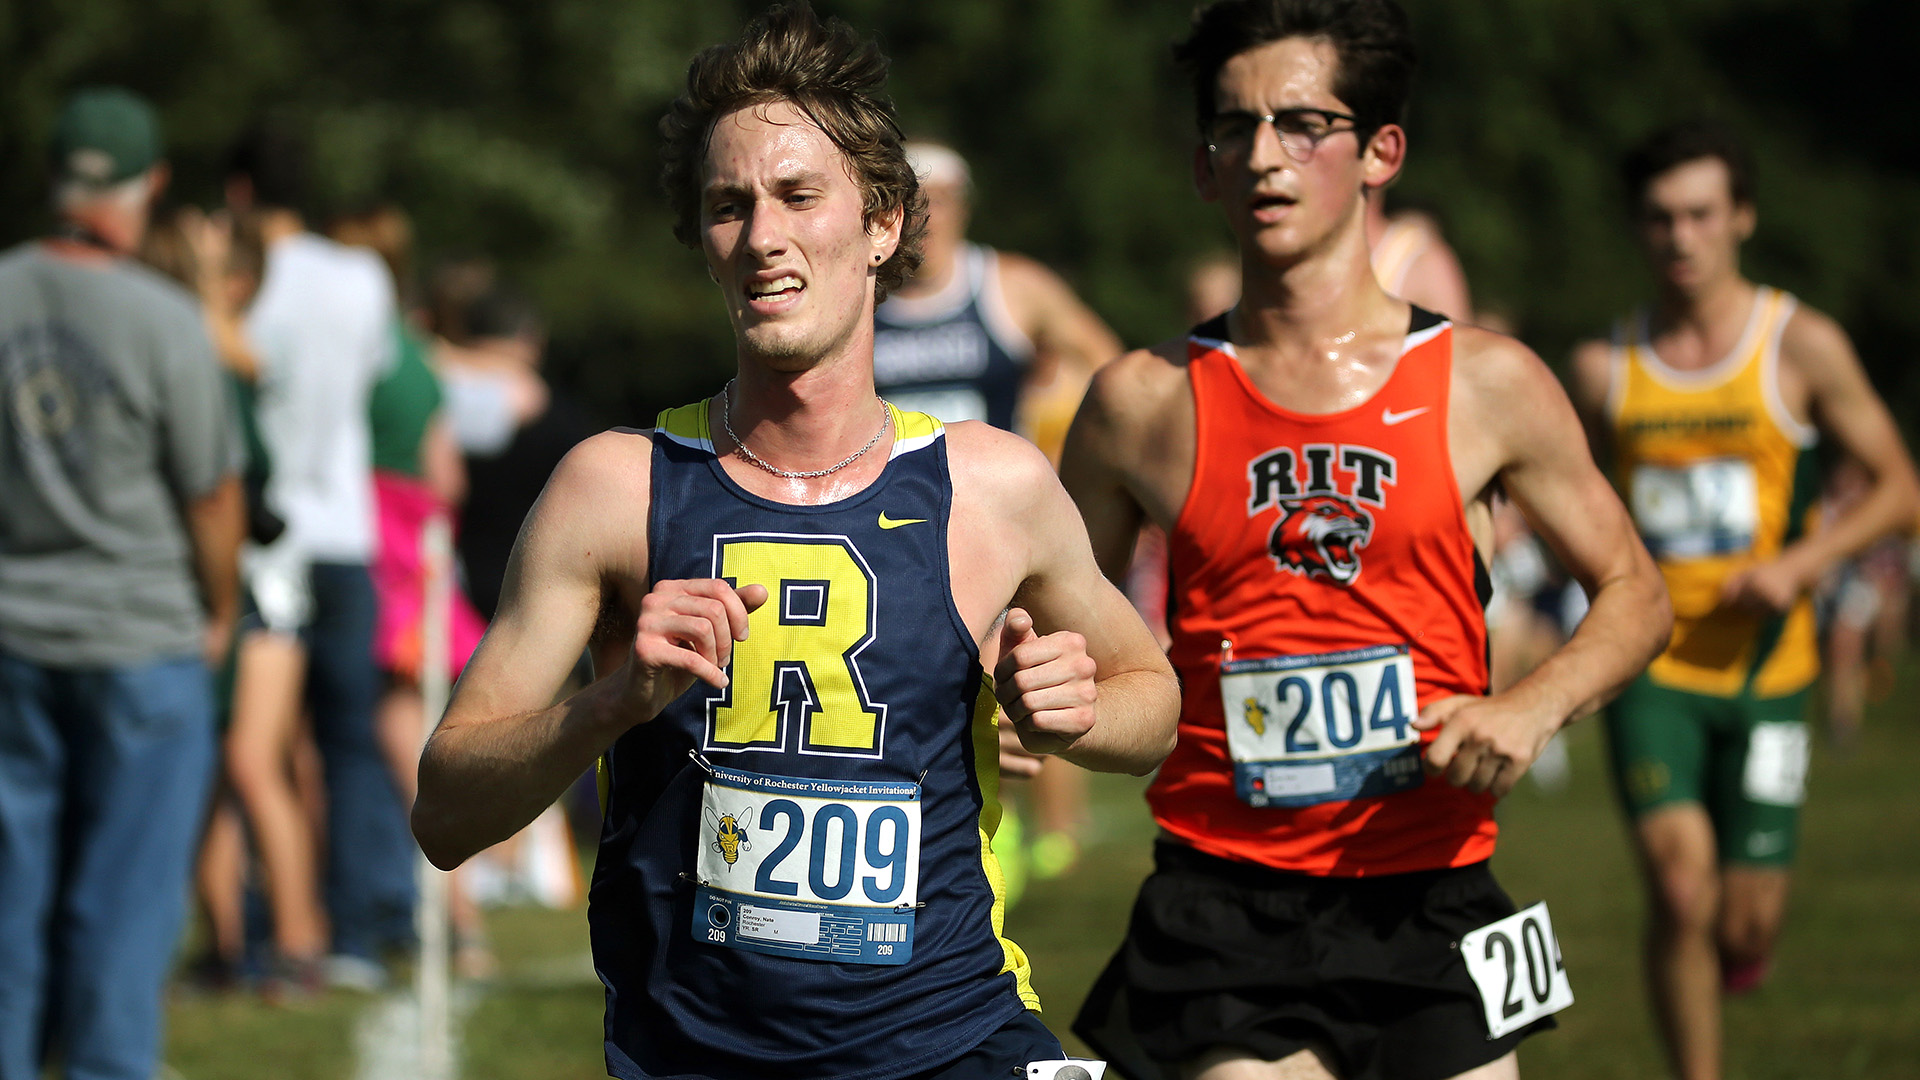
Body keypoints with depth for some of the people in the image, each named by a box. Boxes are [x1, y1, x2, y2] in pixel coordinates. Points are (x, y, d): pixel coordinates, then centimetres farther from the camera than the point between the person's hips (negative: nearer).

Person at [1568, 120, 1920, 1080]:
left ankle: (1735, 942, 39)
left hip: (1766, 667, 0)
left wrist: (1801, 561, -13)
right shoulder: (1606, 367, 4)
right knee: (1678, 886, -17)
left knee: (1745, 923, 1)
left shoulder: (1802, 346, -2)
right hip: (1652, 666, 0)